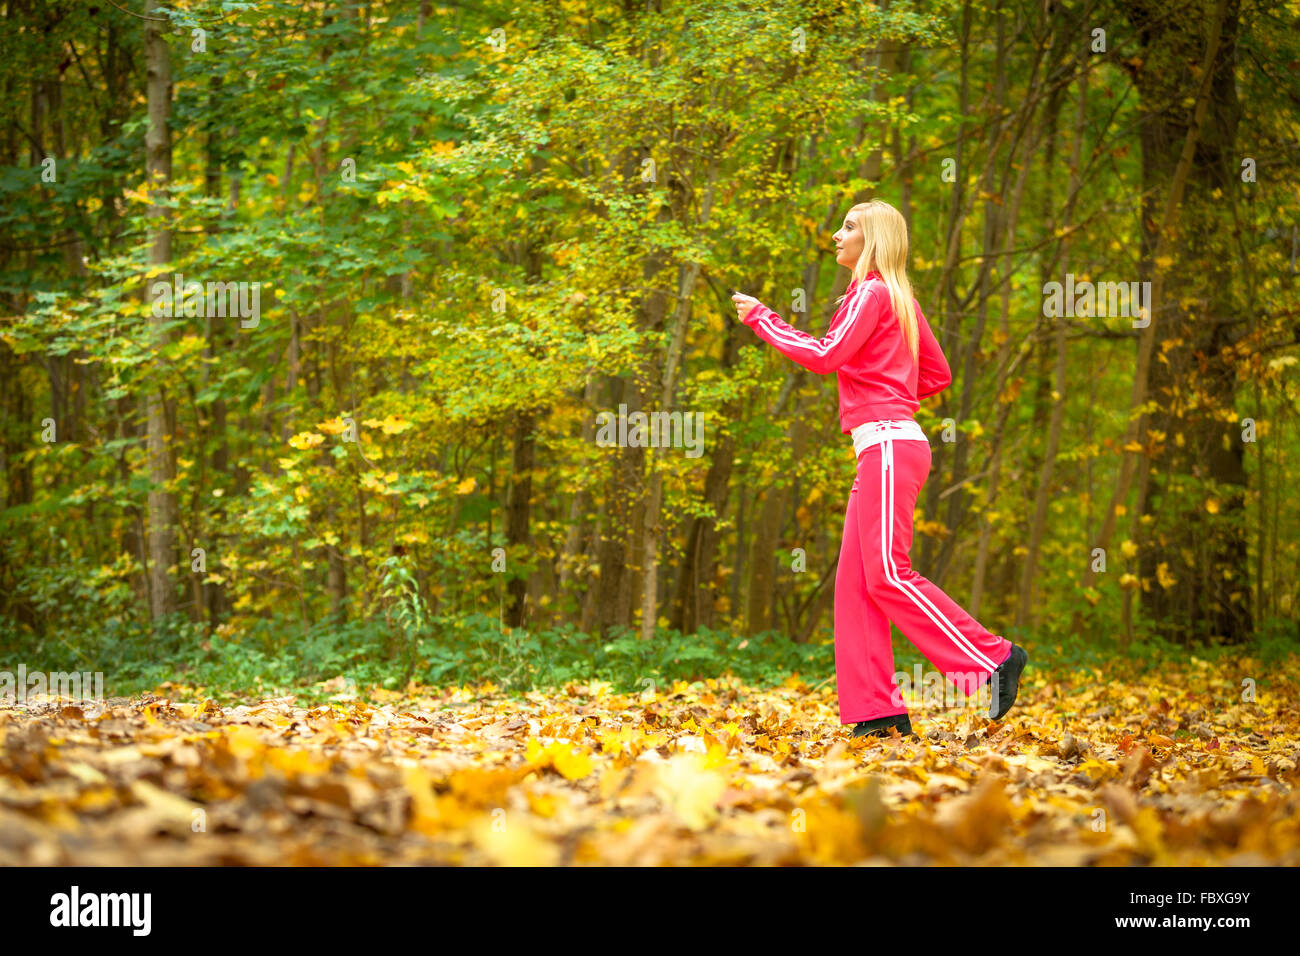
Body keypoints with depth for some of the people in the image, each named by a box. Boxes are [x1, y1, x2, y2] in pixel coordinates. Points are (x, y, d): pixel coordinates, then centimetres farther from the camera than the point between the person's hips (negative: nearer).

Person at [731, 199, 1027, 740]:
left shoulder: (873, 292, -6)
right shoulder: (901, 301, 21)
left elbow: (825, 356, -16)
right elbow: (939, 374, 24)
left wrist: (761, 318, -8)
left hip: (888, 446, -10)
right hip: (882, 449, 10)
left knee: (887, 574, -13)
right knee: (855, 580, 4)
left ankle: (995, 658, -12)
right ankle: (876, 710, 1)